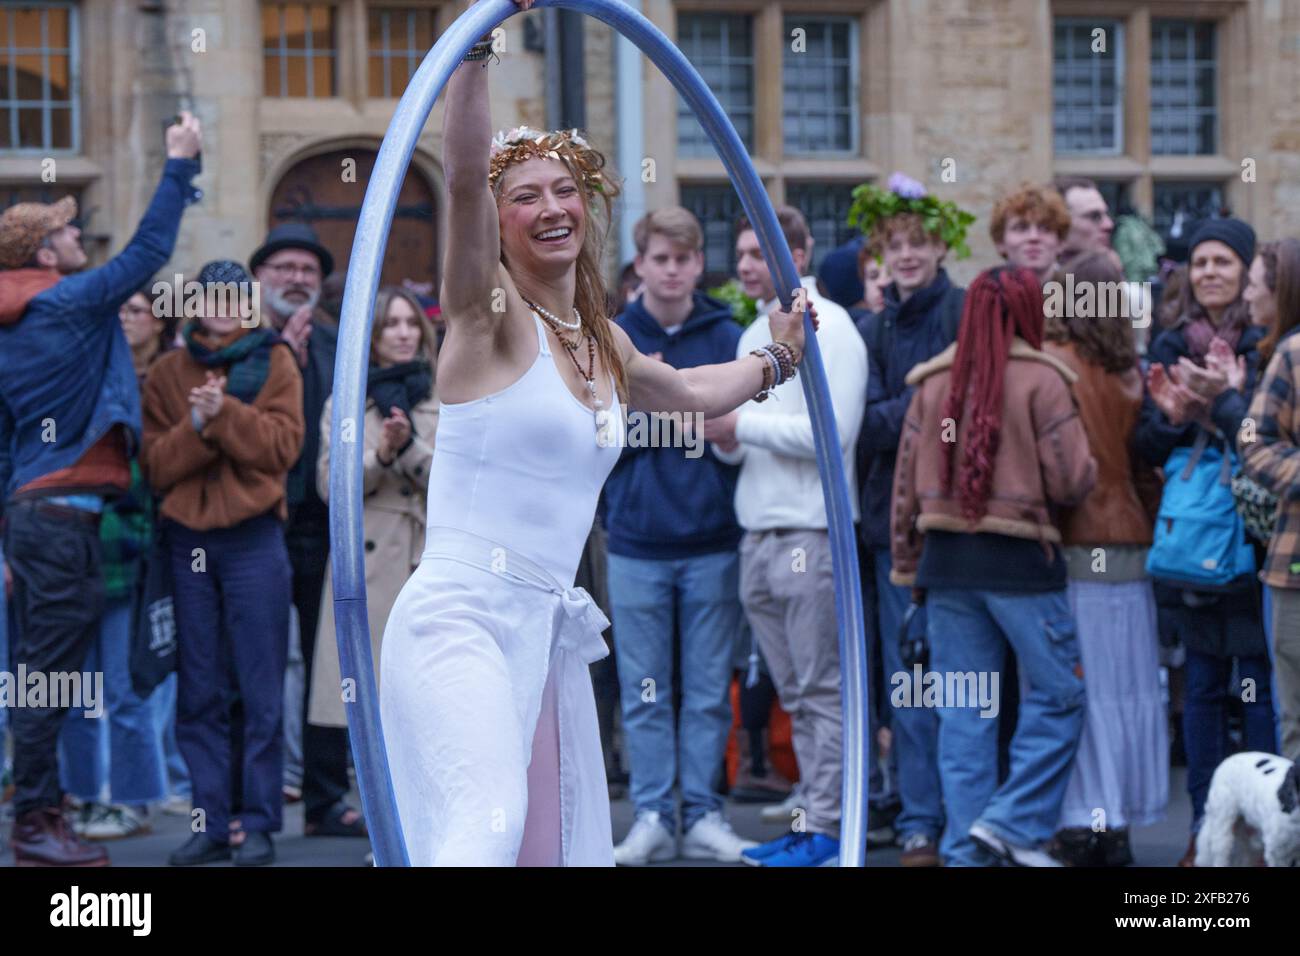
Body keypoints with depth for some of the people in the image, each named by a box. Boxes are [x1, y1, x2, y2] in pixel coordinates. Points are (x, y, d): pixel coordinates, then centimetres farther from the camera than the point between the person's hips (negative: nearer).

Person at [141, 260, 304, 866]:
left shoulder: (274, 364, 6)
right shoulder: (168, 372, 11)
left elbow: (282, 445, -7)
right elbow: (155, 465, 1)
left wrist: (225, 413, -17)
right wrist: (198, 425, -14)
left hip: (254, 537, -2)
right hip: (187, 537, 2)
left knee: (261, 689, -2)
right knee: (198, 691, 5)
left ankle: (259, 823, 2)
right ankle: (208, 822, 10)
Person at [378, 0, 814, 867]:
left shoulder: (604, 346, 19)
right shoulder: (490, 314, -1)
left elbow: (693, 391, 40)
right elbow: (463, 175, -18)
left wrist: (778, 358, 52)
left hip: (548, 632, 8)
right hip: (462, 614, -8)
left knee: (559, 845, 0)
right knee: (491, 821, -30)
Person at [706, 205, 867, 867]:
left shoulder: (826, 327, -7)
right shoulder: (754, 334, 18)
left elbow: (833, 430, -18)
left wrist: (741, 424, -11)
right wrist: (725, 439, -2)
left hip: (811, 532, -8)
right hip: (758, 533, 8)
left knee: (821, 690, -5)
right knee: (795, 694, 11)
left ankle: (824, 826, -3)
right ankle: (808, 811, 15)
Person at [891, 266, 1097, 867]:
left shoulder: (932, 383, 7)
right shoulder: (1040, 380, -7)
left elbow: (906, 482, 9)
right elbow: (1070, 479, -9)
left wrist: (907, 563, 17)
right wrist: (1088, 473, 13)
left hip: (946, 559, 5)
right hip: (1020, 562, -5)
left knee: (962, 714, 7)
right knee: (1057, 694, 6)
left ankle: (965, 847, 9)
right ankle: (1012, 821, -3)